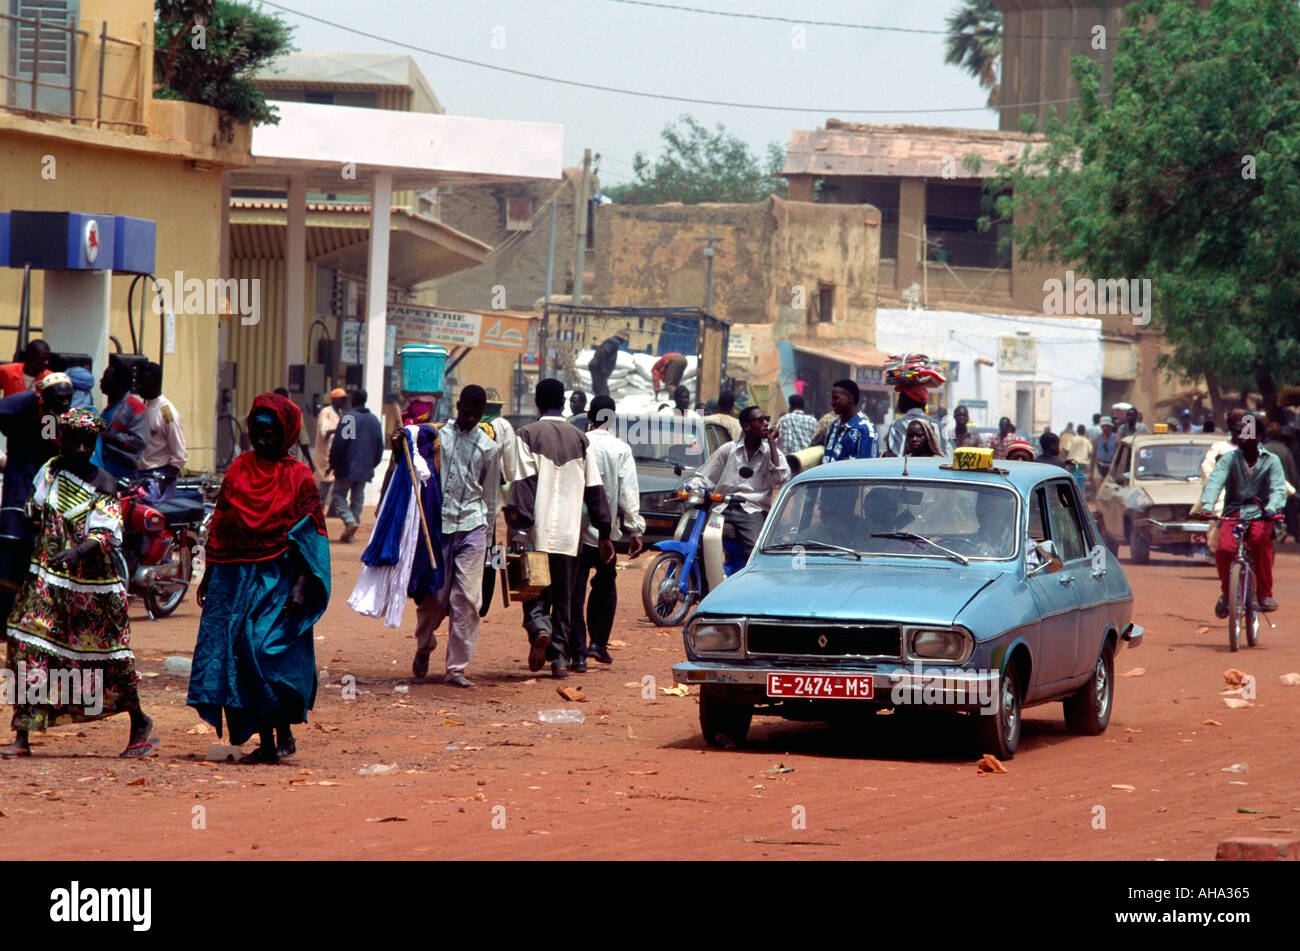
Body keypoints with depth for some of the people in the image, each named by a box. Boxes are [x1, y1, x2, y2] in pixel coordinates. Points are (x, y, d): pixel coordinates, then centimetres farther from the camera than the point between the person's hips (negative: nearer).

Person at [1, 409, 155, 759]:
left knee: (108, 657, 4)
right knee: (29, 650, -9)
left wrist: (77, 550, -36)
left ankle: (139, 723, 25)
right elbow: (34, 511, 25)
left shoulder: (103, 487, -7)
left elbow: (106, 534, -20)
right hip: (46, 580, 3)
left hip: (92, 585, -3)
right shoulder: (50, 470, 6)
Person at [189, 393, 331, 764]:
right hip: (234, 579, 4)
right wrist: (208, 575, 13)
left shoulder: (298, 477, -1)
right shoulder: (238, 470, 11)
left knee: (270, 649, -15)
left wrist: (300, 585, -14)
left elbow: (311, 536, -4)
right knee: (230, 650, -1)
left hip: (277, 580, -4)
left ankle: (284, 731, 3)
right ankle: (265, 742, 6)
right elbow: (219, 525, 16)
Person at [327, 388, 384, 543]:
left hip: (347, 467, -6)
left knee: (339, 494, 2)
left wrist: (333, 464, -4)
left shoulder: (348, 418, -10)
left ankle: (349, 520, -20)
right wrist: (372, 464, 23)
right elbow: (380, 446, 14)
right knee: (358, 498, 11)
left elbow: (339, 444, -13)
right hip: (365, 469, 6)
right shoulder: (374, 420, 9)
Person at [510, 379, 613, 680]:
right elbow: (594, 489, 8)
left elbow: (524, 483, -12)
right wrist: (604, 533, 10)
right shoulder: (580, 439, 9)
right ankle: (561, 660, 6)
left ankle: (539, 628, -23)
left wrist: (520, 527, -16)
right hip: (569, 531, 3)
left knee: (534, 591, 6)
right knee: (564, 596, 9)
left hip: (538, 531, -2)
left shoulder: (528, 435, -1)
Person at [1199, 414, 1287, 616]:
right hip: (1234, 512, 1)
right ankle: (1226, 593, 3)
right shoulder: (1229, 459, 6)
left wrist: (1272, 508, -31)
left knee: (1260, 540, -35)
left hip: (1261, 514, -1)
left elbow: (1278, 488, -8)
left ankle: (1265, 594, -21)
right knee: (1224, 549, -26)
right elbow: (1214, 482, -9)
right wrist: (1207, 505, -29)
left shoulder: (1271, 461, 5)